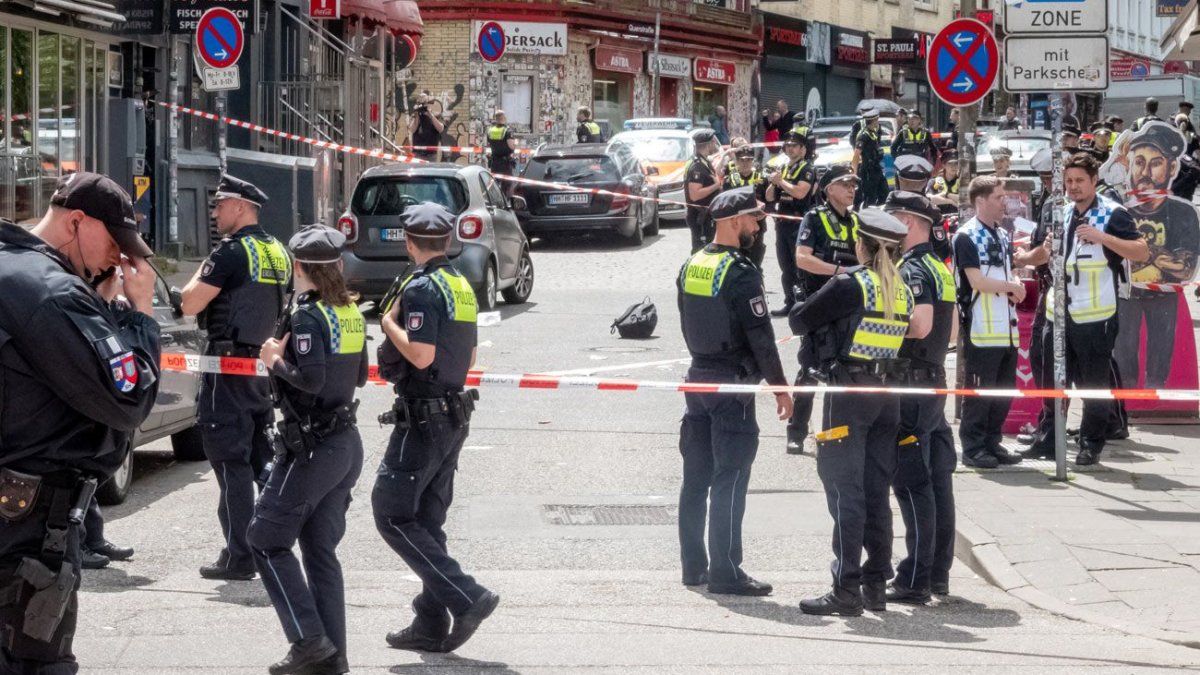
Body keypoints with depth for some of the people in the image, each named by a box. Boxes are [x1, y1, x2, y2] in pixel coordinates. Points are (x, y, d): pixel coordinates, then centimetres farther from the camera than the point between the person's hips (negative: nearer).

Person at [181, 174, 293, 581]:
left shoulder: (232, 252, -14)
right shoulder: (279, 253, 12)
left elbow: (190, 304, -15)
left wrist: (200, 275, 2)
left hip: (230, 366, -8)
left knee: (230, 459, -6)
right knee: (264, 456, 15)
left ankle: (239, 556, -9)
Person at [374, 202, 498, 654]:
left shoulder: (421, 287, -16)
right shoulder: (460, 285, 12)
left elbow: (421, 354, -25)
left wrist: (390, 324, -11)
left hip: (422, 419, -9)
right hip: (454, 414, 9)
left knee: (392, 515, -6)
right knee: (427, 521, 13)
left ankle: (467, 598, -14)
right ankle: (431, 627, 13)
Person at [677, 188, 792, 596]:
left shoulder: (691, 267, 8)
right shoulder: (741, 273, -16)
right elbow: (760, 336, -16)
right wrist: (780, 387, -10)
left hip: (698, 378, 8)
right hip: (732, 383, -8)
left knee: (696, 477, 12)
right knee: (729, 480, -5)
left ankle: (693, 566, 17)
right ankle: (725, 573, -5)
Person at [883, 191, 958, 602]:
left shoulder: (913, 269, -13)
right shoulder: (939, 268, 16)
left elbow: (922, 323, -27)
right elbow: (950, 332, 23)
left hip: (911, 384, -10)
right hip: (935, 379, 10)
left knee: (912, 484, -8)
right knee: (937, 480, 11)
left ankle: (915, 581, -9)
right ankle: (938, 574, 16)